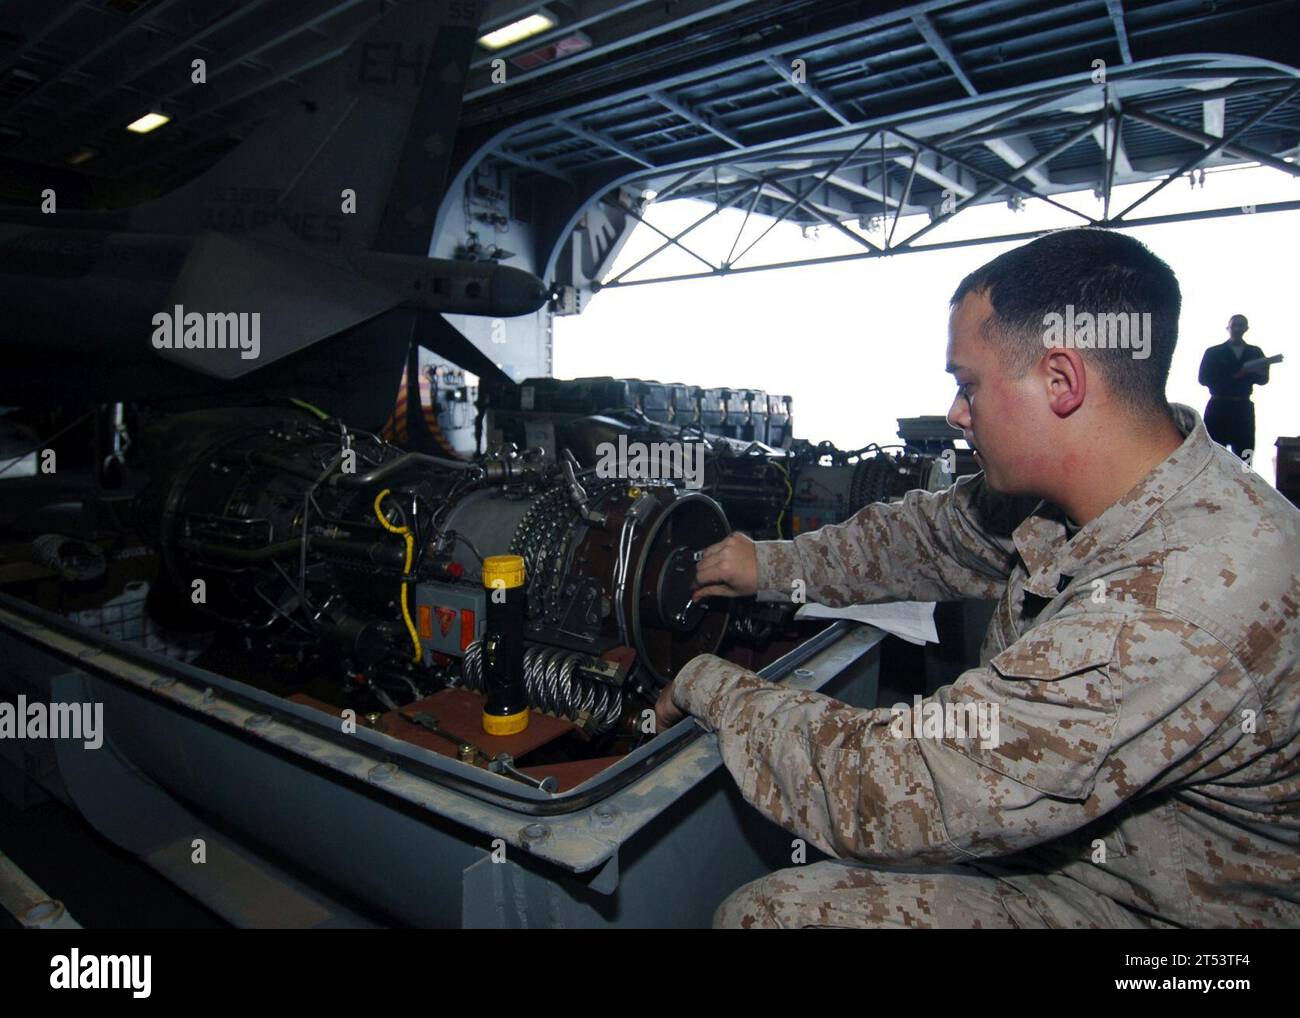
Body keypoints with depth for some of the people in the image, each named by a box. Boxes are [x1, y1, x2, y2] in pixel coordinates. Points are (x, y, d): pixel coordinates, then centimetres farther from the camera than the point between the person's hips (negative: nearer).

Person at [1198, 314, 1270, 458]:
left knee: (1243, 456, 0)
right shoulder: (1213, 352, 4)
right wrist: (1234, 377, -14)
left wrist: (1251, 373, -15)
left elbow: (1263, 380, 8)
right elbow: (1204, 379, -4)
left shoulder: (1255, 352, 12)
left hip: (1243, 409, 2)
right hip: (1218, 408, -2)